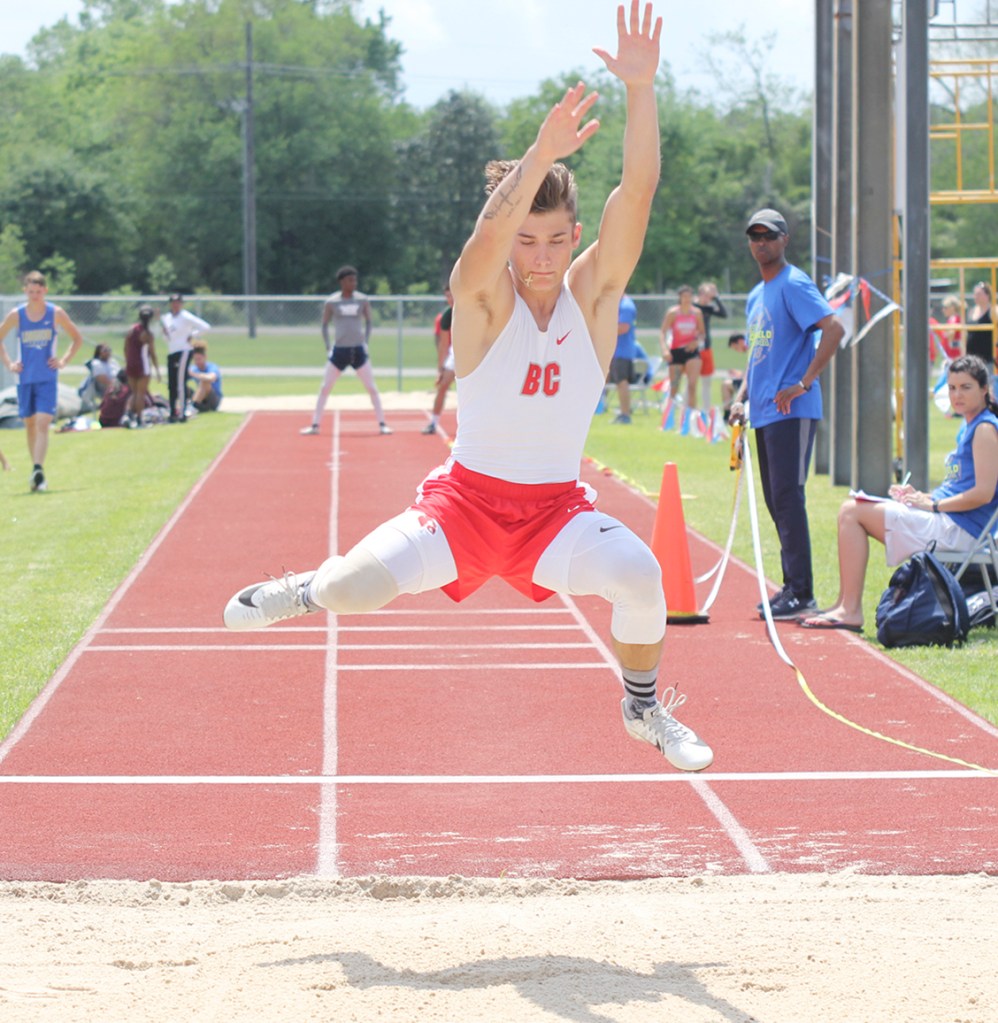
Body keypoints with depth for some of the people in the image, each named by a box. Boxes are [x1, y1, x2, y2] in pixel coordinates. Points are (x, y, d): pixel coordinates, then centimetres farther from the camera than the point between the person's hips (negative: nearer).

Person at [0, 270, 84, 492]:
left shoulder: (56, 313, -3)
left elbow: (77, 338, 10)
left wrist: (64, 361, -1)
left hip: (48, 378, -2)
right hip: (25, 378, 2)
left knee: (42, 423, -16)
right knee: (30, 424, 9)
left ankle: (38, 470, -24)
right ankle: (37, 471, 21)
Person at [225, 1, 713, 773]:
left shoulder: (593, 292, -4)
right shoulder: (482, 296, -10)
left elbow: (638, 193, -17)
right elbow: (490, 232, -33)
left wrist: (642, 90, -30)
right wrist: (541, 155, -48)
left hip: (558, 507, 1)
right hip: (467, 497, -1)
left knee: (639, 576, -29)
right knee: (359, 590, -23)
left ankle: (645, 707, 2)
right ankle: (309, 589, 18)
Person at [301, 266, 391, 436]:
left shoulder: (362, 299, 2)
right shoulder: (331, 302, -2)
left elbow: (368, 321, 12)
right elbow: (324, 324, 7)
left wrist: (366, 341, 0)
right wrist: (327, 346, -2)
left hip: (358, 350, 1)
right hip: (339, 350, -1)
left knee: (372, 388, -1)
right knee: (325, 388, 0)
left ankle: (382, 424, 7)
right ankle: (315, 425, 8)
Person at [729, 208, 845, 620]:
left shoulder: (794, 285, -8)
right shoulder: (756, 296, 20)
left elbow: (834, 329, -20)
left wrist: (804, 383, -22)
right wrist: (742, 397, 15)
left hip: (791, 412, -10)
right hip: (764, 412, 10)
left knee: (787, 497, -12)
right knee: (776, 501, 11)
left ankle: (801, 593, -12)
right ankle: (792, 587, 16)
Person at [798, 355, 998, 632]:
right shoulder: (967, 427, 18)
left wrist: (932, 504, -14)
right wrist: (919, 495, 7)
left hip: (958, 529, -10)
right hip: (948, 523, 10)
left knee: (853, 512, -13)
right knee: (850, 510, 12)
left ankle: (850, 611, -14)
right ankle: (845, 606, 5)